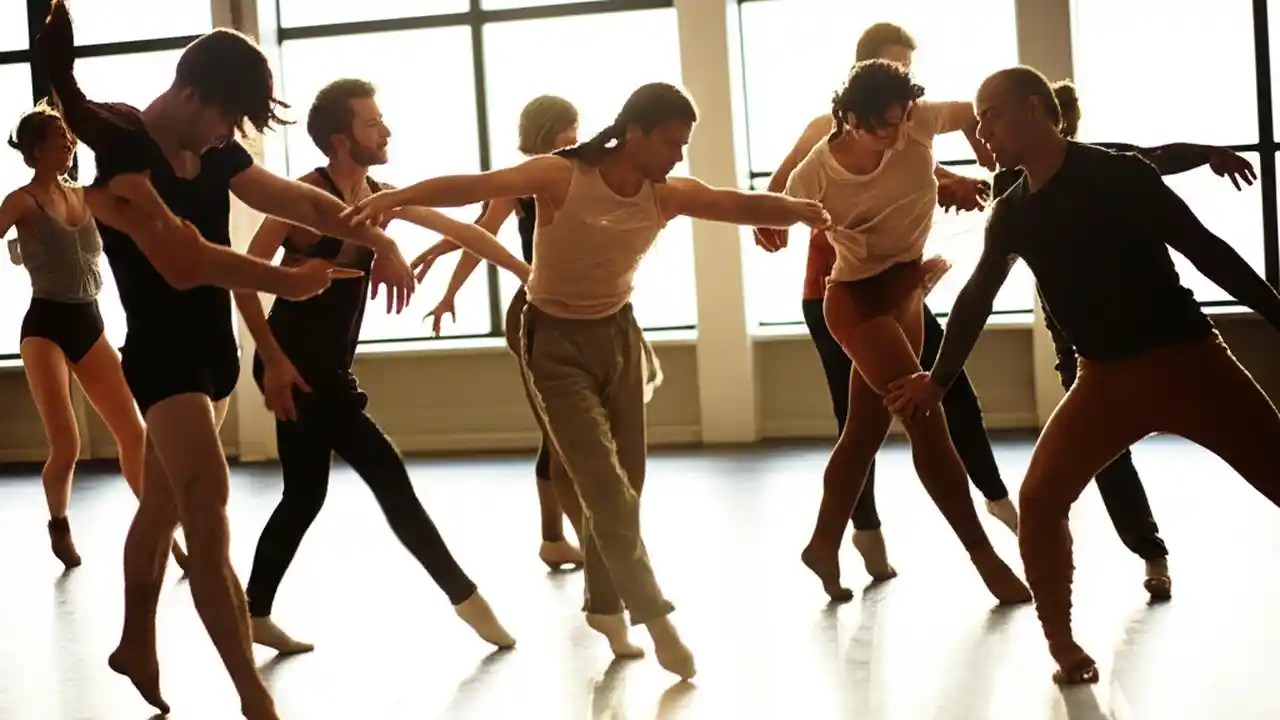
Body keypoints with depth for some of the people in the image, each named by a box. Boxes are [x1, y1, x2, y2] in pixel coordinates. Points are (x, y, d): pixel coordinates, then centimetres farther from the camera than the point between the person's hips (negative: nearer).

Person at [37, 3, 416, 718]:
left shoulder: (217, 155, 6)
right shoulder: (120, 153, -17)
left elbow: (304, 202, 5)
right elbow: (183, 261, -25)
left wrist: (380, 242, -11)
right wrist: (287, 282, -16)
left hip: (212, 350, 8)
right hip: (163, 355, -8)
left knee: (163, 503, 21)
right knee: (208, 517, -14)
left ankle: (137, 643, 38)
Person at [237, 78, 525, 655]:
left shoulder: (380, 197, 9)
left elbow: (458, 230, 16)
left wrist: (526, 272, 15)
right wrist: (273, 359, -21)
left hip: (328, 370, 9)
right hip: (296, 368, -9)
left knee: (306, 495, 14)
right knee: (388, 477, -8)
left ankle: (254, 614, 24)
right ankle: (464, 594, -1)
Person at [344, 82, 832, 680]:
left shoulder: (668, 196, -7)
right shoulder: (562, 177, -22)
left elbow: (742, 205, -16)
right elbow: (474, 186, -32)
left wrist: (796, 210, -38)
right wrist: (395, 197, -47)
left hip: (617, 334, 6)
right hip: (557, 342, -6)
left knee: (624, 485, 11)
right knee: (605, 485, -11)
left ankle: (606, 606, 28)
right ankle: (652, 613, -2)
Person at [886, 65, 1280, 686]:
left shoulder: (1118, 175, -12)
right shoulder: (1010, 214, 6)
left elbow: (1204, 249, -11)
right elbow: (977, 297, 18)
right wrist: (939, 379, 23)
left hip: (1186, 360, -5)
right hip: (1106, 377, 5)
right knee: (1038, 500, -7)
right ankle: (1063, 646, 7)